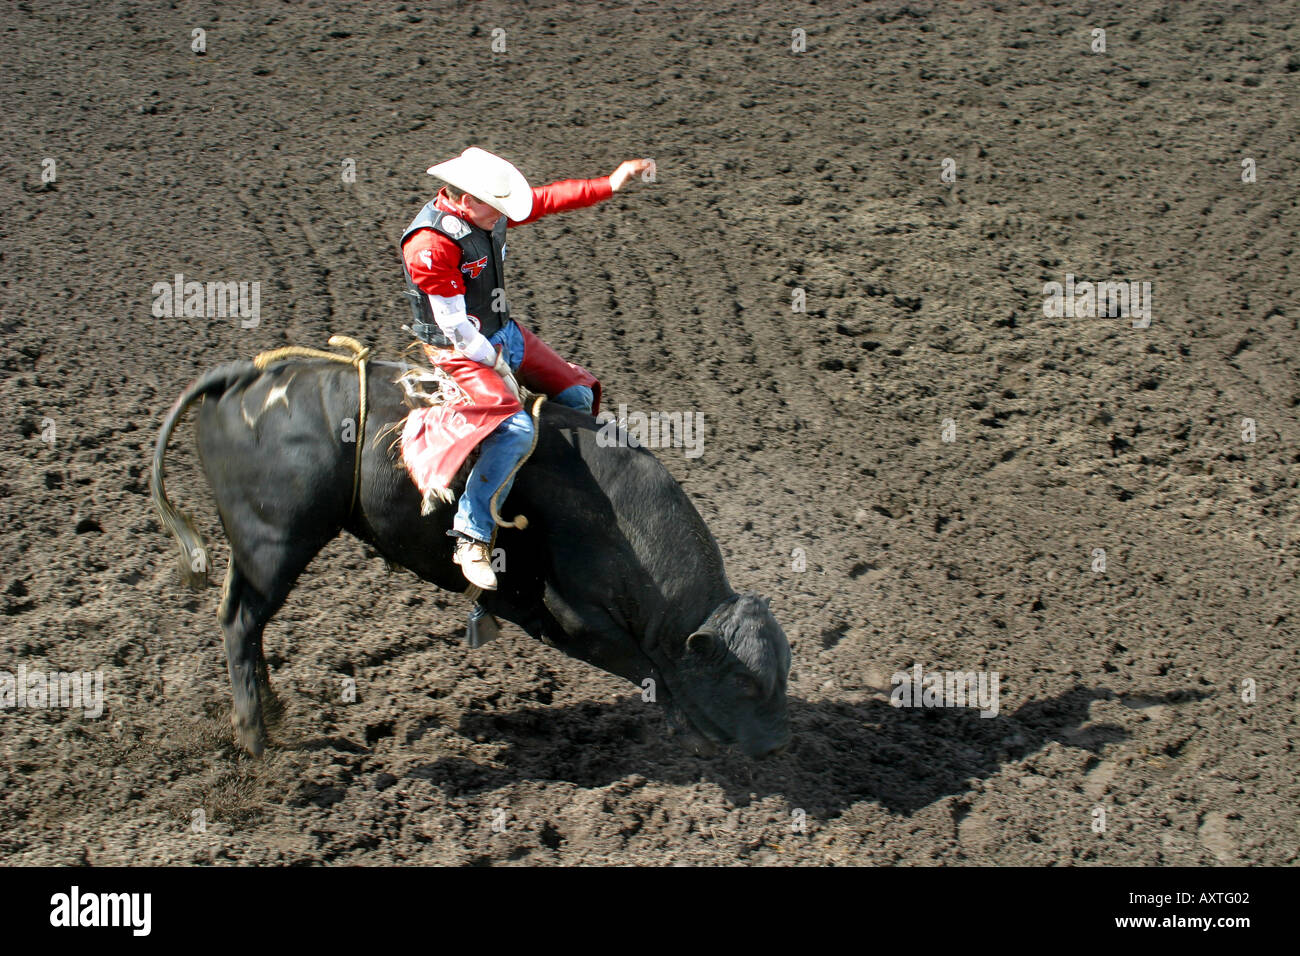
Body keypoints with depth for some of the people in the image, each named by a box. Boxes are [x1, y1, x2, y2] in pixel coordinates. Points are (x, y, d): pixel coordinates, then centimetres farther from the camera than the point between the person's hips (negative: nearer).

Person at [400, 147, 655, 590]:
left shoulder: (490, 214, -1)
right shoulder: (429, 244, -25)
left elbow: (549, 198, 12)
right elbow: (454, 324, -23)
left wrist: (609, 184, 7)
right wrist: (498, 366, -17)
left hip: (505, 334, 9)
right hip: (458, 351, -9)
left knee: (577, 396, 11)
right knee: (516, 430, -27)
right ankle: (471, 538, -20)